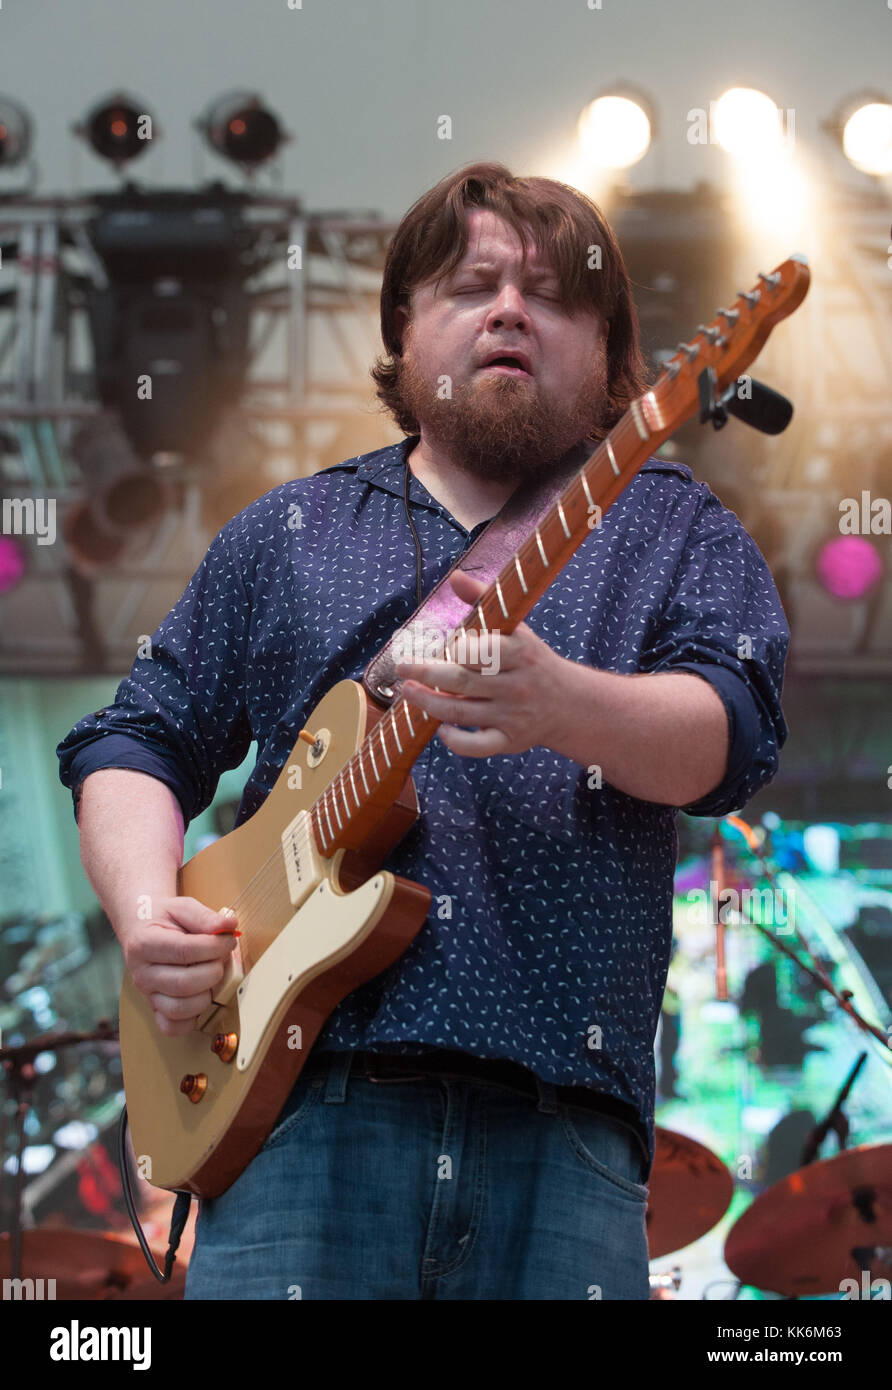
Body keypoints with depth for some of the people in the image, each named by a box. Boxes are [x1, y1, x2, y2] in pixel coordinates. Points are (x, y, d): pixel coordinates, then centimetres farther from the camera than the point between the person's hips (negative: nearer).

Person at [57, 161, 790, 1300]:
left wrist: (558, 704, -25)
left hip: (561, 1124, -1)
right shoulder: (288, 535, 20)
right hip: (305, 1097, 1)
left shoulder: (675, 531, 13)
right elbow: (136, 738, 21)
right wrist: (146, 910, 1)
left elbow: (730, 733, -4)